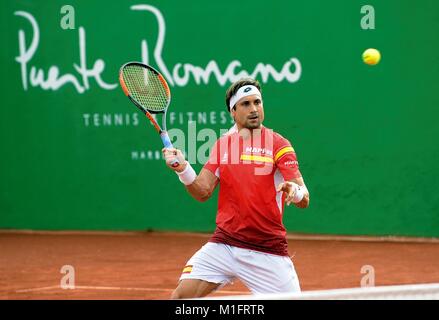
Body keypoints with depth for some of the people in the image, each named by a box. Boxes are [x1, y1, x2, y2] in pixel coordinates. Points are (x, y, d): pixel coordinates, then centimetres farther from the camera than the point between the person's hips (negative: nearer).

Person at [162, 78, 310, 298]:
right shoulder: (222, 145, 8)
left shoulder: (277, 144, -5)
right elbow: (203, 192, 4)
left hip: (268, 251, -3)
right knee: (181, 296, -9)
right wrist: (183, 169, -14)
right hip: (224, 245, 3)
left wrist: (295, 192, -35)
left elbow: (304, 199, -12)